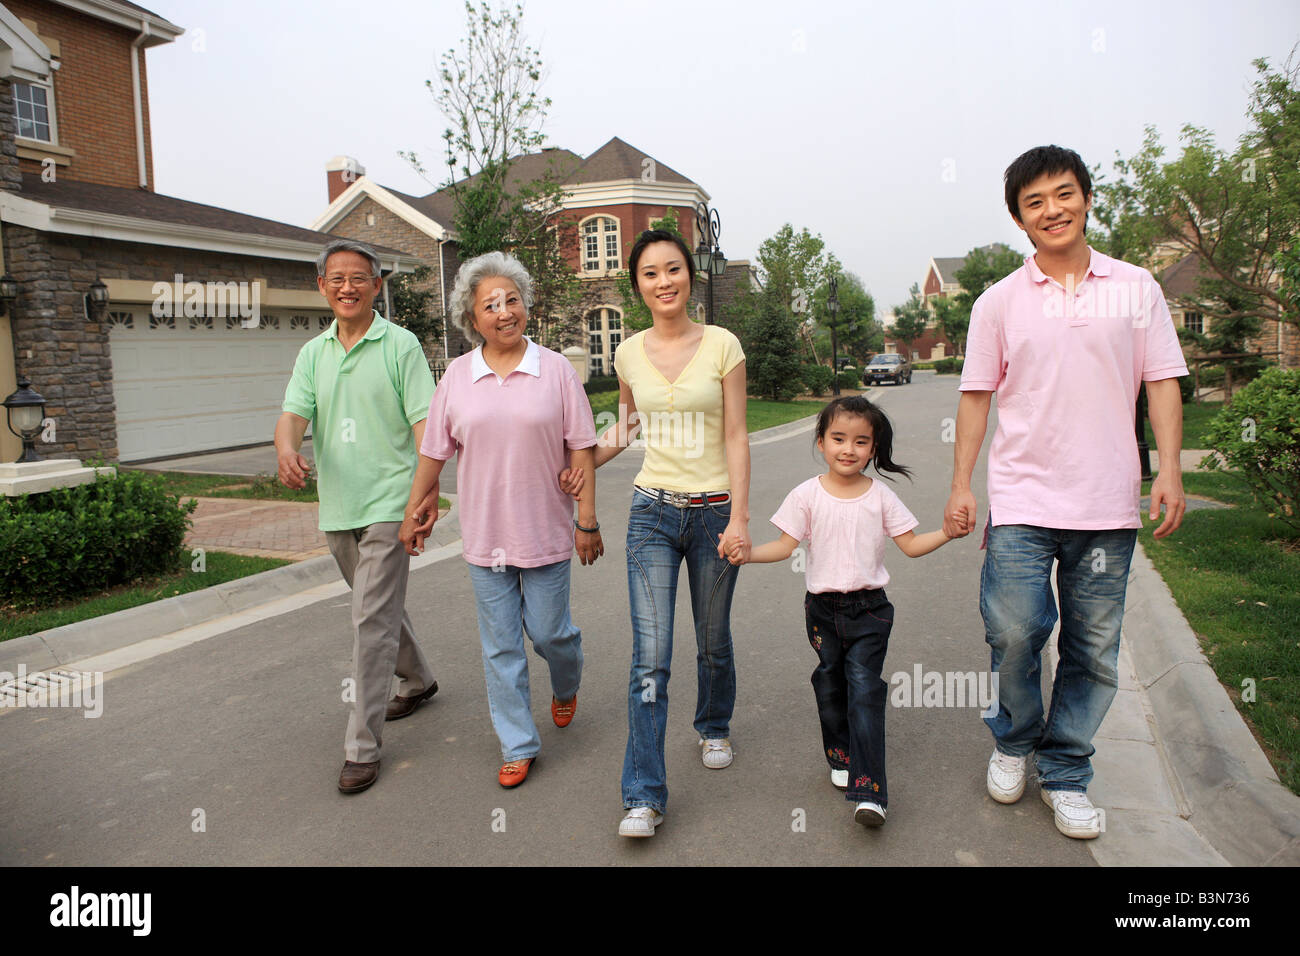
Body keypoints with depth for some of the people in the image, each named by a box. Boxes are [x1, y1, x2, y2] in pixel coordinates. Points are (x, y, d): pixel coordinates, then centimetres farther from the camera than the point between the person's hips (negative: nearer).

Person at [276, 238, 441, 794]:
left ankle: (363, 745, 1)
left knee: (372, 620, -7)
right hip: (336, 507, 6)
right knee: (381, 606, 21)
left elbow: (424, 421, -11)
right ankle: (418, 680, 44)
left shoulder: (400, 346, -5)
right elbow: (294, 413, -1)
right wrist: (287, 448, -25)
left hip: (388, 504, -6)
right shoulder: (313, 353, 11)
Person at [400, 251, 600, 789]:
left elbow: (580, 451, -4)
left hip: (545, 530, -2)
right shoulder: (457, 376, 2)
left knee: (549, 631, 7)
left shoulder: (555, 370, -4)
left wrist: (588, 521, -7)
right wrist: (412, 513, 11)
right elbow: (433, 452, 8)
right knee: (500, 645, 7)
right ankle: (518, 746, 22)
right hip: (484, 535, 2)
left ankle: (566, 686, 42)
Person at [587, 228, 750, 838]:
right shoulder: (630, 354, 3)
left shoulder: (722, 346, -4)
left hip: (714, 511, -1)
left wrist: (739, 517, -10)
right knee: (650, 656, -6)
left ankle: (713, 727, 45)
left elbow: (735, 438, -4)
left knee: (713, 641, 15)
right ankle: (644, 795, 2)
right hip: (653, 512, 1)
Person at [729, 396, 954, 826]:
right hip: (823, 607, 1)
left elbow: (911, 545, 4)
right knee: (830, 685, 12)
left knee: (864, 689, -9)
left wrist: (947, 532, -11)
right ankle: (841, 757, 35)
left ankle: (868, 790, -8)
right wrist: (745, 553, -17)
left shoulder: (880, 496, 0)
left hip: (869, 610, -1)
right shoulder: (808, 495, -3)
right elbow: (785, 546, -3)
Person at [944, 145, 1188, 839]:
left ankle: (1065, 773, 23)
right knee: (1014, 632, -8)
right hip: (1021, 499, -1)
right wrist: (960, 486, 1)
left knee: (1093, 651, 6)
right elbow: (976, 395, 6)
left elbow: (1162, 382, 8)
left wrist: (1169, 470, -3)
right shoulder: (999, 302, 6)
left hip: (1108, 505, 2)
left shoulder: (1136, 288, 8)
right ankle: (1013, 741, 21)